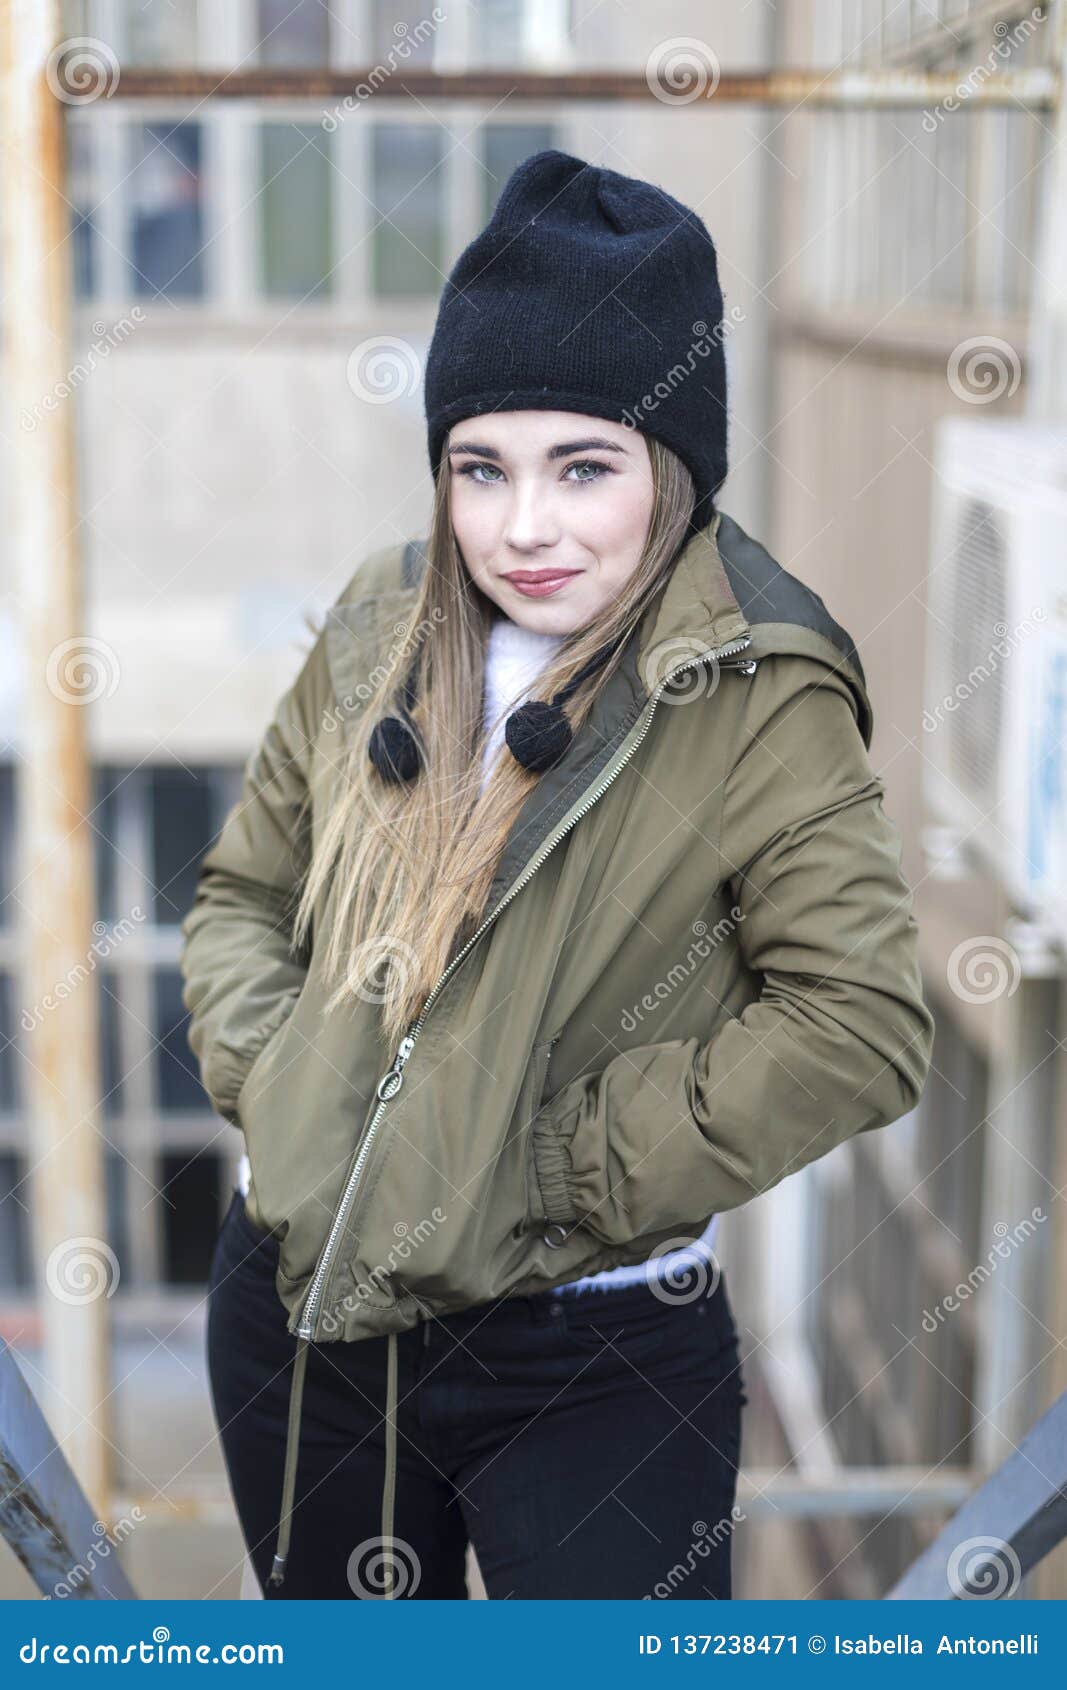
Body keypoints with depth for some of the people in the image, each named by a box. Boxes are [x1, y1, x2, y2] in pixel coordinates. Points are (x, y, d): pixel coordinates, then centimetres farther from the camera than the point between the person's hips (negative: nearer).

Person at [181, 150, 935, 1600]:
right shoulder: (382, 635, 1)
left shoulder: (757, 698, -14)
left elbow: (861, 1023, -21)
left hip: (597, 1365, -5)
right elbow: (242, 892, 10)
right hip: (295, 1317, 5)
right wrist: (265, 1077, -8)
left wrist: (560, 1166, -19)